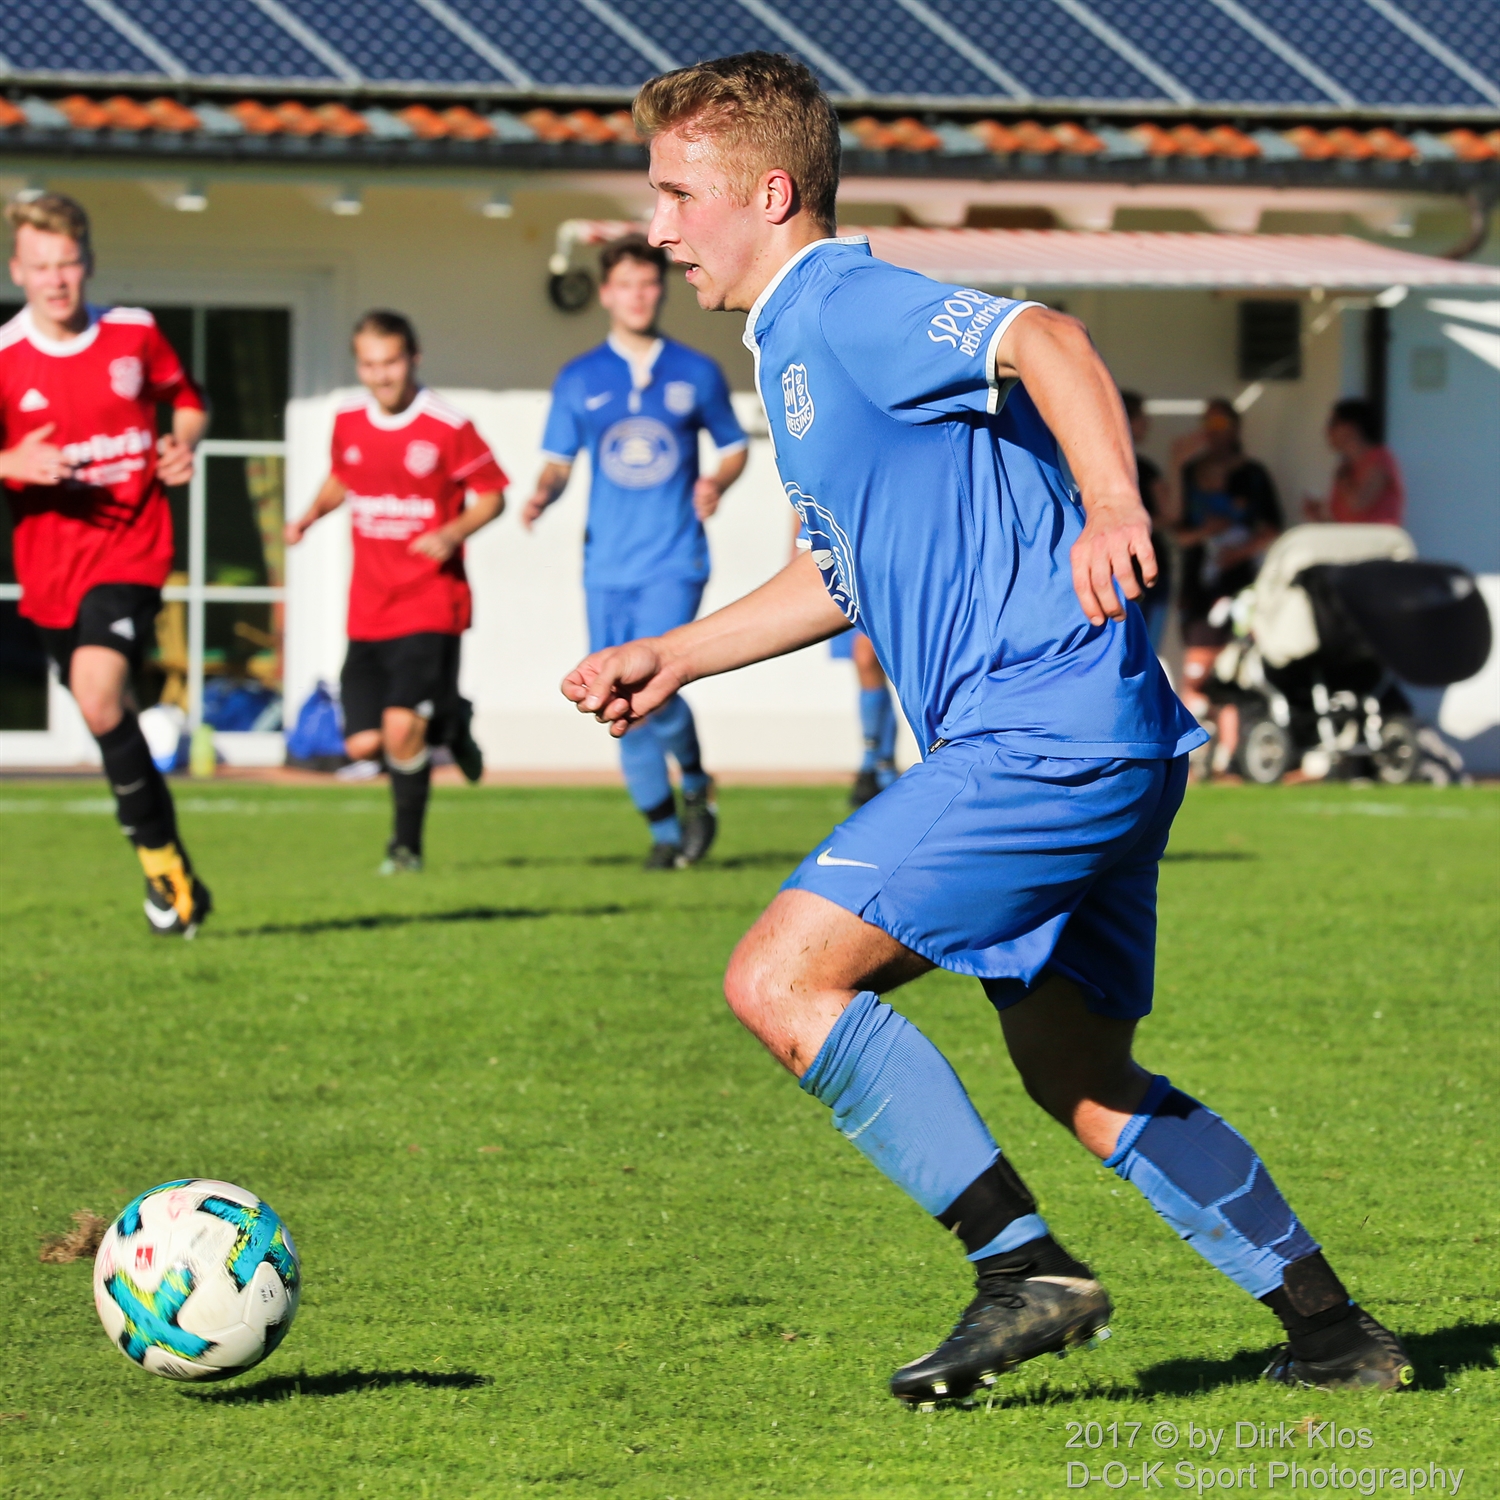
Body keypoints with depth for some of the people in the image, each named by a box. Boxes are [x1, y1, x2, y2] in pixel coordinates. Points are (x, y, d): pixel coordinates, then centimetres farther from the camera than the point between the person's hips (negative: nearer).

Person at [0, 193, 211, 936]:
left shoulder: (134, 333, 2)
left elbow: (187, 401, 18)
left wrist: (182, 443, -2)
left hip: (132, 547, -2)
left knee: (98, 687, -24)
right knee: (108, 711, 10)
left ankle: (158, 854, -14)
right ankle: (171, 869, 25)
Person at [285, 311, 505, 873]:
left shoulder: (448, 427, -9)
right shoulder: (348, 422, 5)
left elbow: (492, 495, -1)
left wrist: (453, 534, -18)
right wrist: (311, 516, 6)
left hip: (430, 603, -5)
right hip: (368, 611, 5)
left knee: (401, 725, -19)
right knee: (364, 743, 0)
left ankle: (407, 843, 3)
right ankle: (448, 723, 32)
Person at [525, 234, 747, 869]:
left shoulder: (696, 374, 5)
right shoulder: (579, 381, 8)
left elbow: (734, 447, 13)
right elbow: (558, 462, 11)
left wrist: (716, 483, -8)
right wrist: (543, 495, -11)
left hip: (674, 560, -2)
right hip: (608, 564, 2)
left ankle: (696, 784, 8)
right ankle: (664, 829, 18)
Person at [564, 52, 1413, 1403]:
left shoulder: (845, 306, -9)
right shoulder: (801, 342, 22)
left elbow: (1043, 342, -27)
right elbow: (850, 574, 33)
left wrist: (1110, 503, -43)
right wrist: (670, 657, 31)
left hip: (1041, 727, -11)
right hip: (1093, 749, 11)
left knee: (781, 979, -13)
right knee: (1080, 1080, 17)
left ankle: (1025, 1267, -13)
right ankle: (1333, 1331, 21)